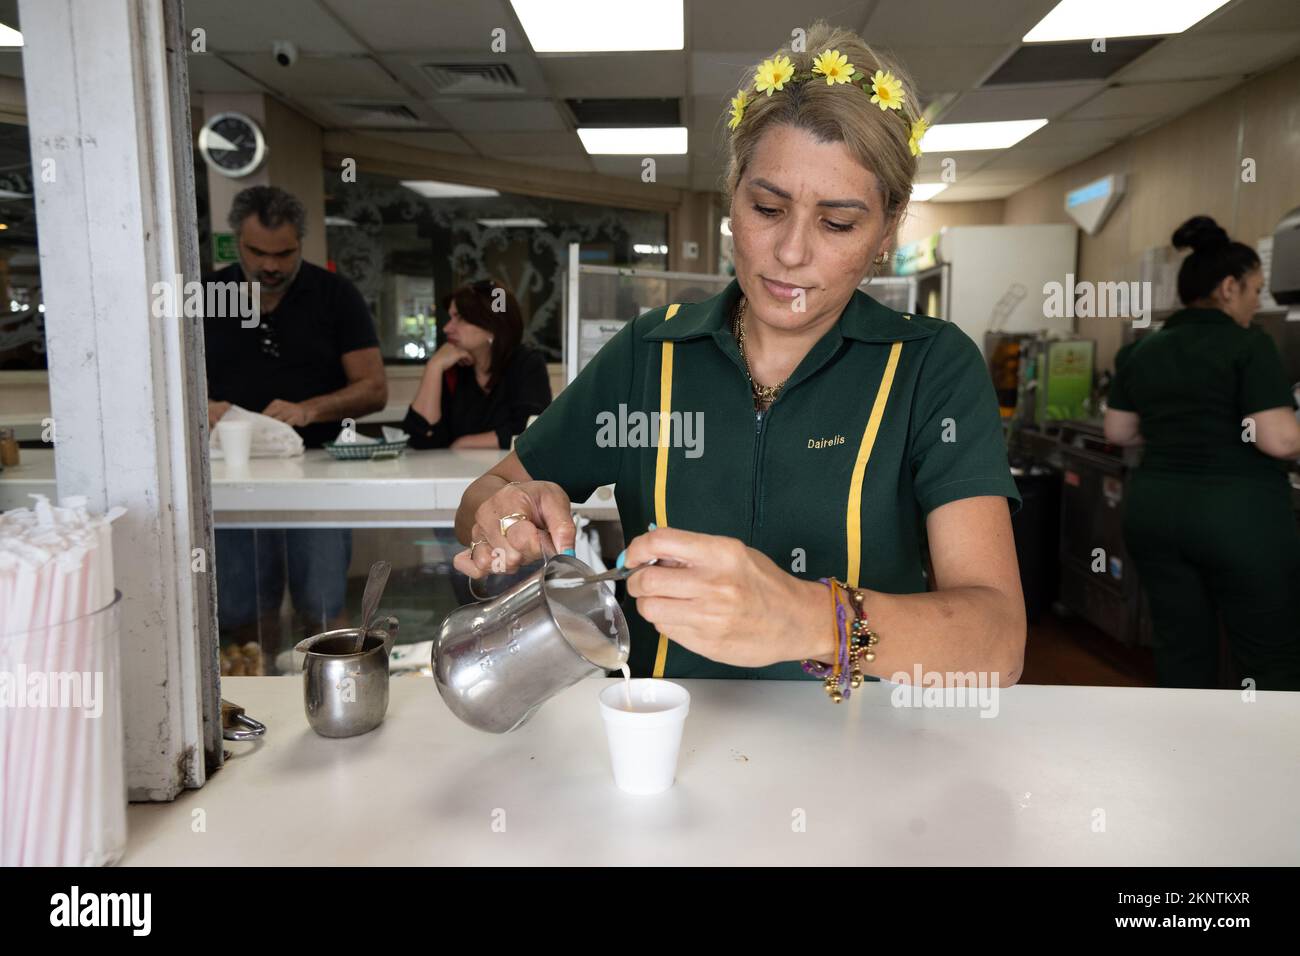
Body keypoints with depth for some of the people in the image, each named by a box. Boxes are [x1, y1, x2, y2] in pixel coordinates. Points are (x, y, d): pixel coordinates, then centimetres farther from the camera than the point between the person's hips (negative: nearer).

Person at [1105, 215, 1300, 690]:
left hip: (1153, 508, 6)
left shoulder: (1140, 350, 8)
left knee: (1180, 650, 13)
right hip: (1237, 513, -6)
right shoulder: (1249, 345, -10)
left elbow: (1118, 432, 13)